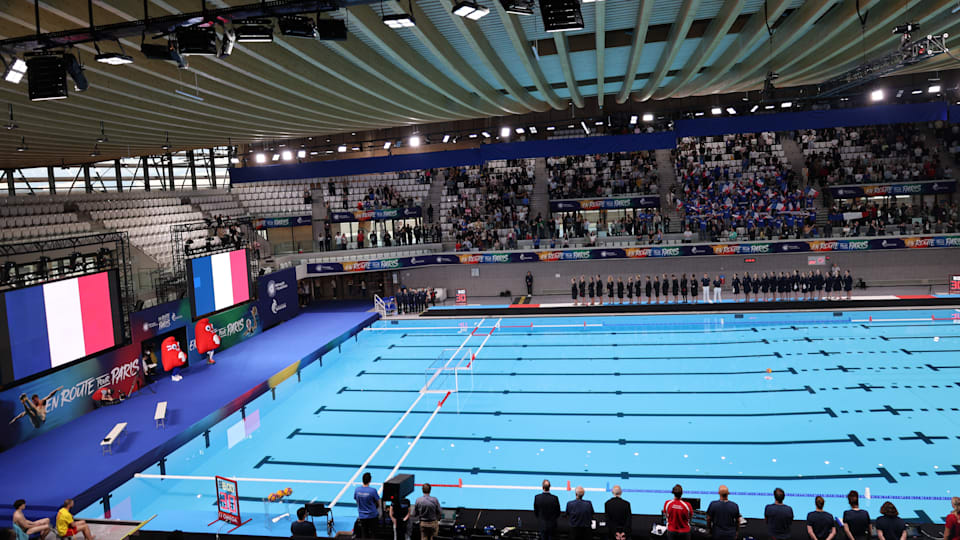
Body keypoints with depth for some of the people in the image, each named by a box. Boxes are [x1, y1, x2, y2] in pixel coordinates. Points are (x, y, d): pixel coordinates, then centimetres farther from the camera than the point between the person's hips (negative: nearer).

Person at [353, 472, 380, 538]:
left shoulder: (357, 489, -11)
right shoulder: (373, 491, -21)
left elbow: (356, 501, 4)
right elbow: (378, 502, -7)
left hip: (361, 515, 3)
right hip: (372, 515, -3)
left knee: (364, 534, 14)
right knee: (372, 533, 11)